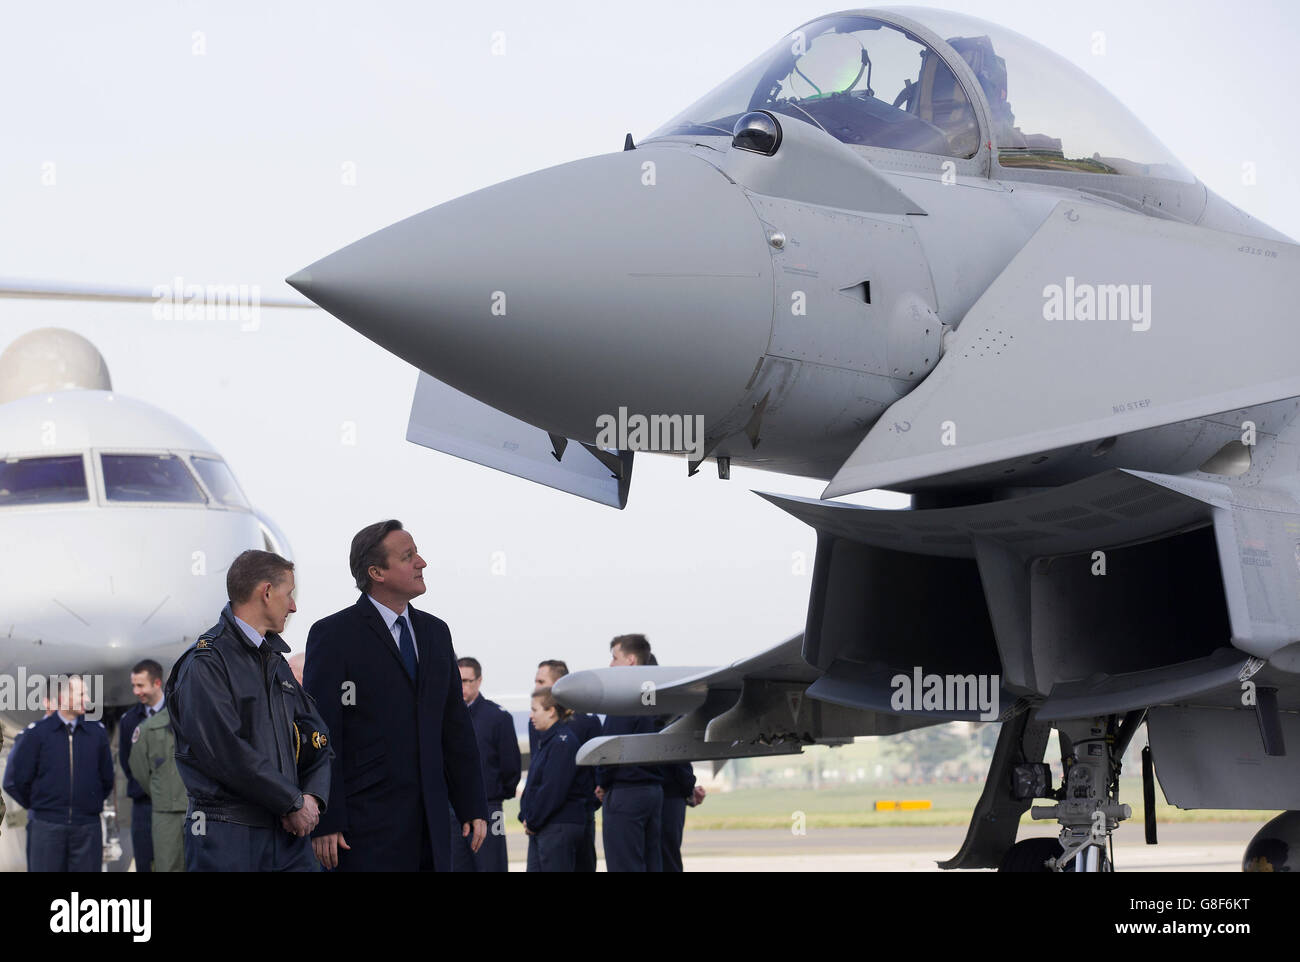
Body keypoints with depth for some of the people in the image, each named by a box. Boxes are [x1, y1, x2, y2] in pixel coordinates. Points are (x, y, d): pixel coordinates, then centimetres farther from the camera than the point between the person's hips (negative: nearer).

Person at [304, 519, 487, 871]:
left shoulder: (435, 632, 16)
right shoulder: (333, 635, -4)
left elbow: (456, 727, 17)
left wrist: (473, 805, 11)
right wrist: (325, 823, -14)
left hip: (430, 823, 6)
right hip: (366, 824, -6)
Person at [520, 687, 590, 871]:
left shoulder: (563, 742, -14)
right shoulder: (546, 741, 17)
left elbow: (553, 789, -19)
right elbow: (533, 785, 19)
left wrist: (532, 821, -12)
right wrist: (525, 816, 6)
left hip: (560, 827, -10)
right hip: (539, 828, 10)